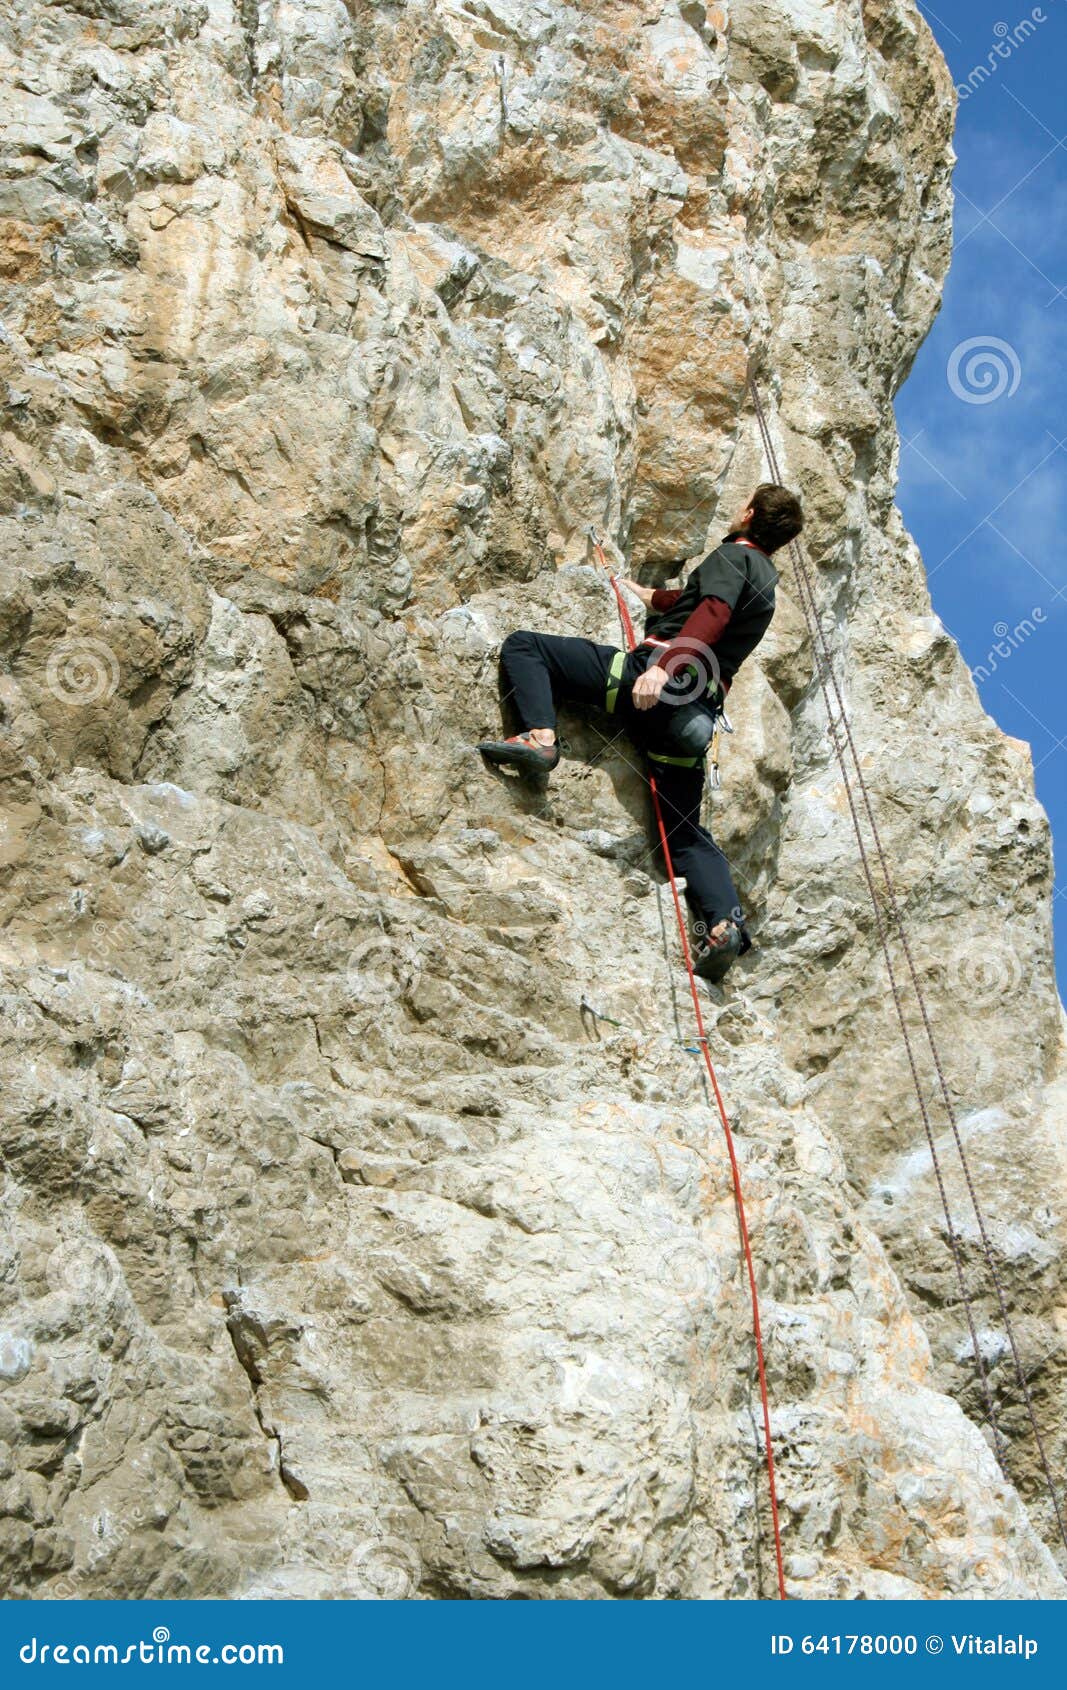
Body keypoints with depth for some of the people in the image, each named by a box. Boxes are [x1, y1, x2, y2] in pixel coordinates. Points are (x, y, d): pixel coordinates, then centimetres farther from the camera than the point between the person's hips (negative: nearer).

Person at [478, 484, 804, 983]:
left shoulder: (732, 554, 4)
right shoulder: (765, 580, 29)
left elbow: (712, 615, -17)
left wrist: (662, 665, -30)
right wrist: (652, 596, 62)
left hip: (653, 677, -8)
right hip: (696, 711, 8)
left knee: (523, 645, -3)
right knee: (685, 831, 13)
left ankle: (540, 738, -26)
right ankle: (725, 922, -7)